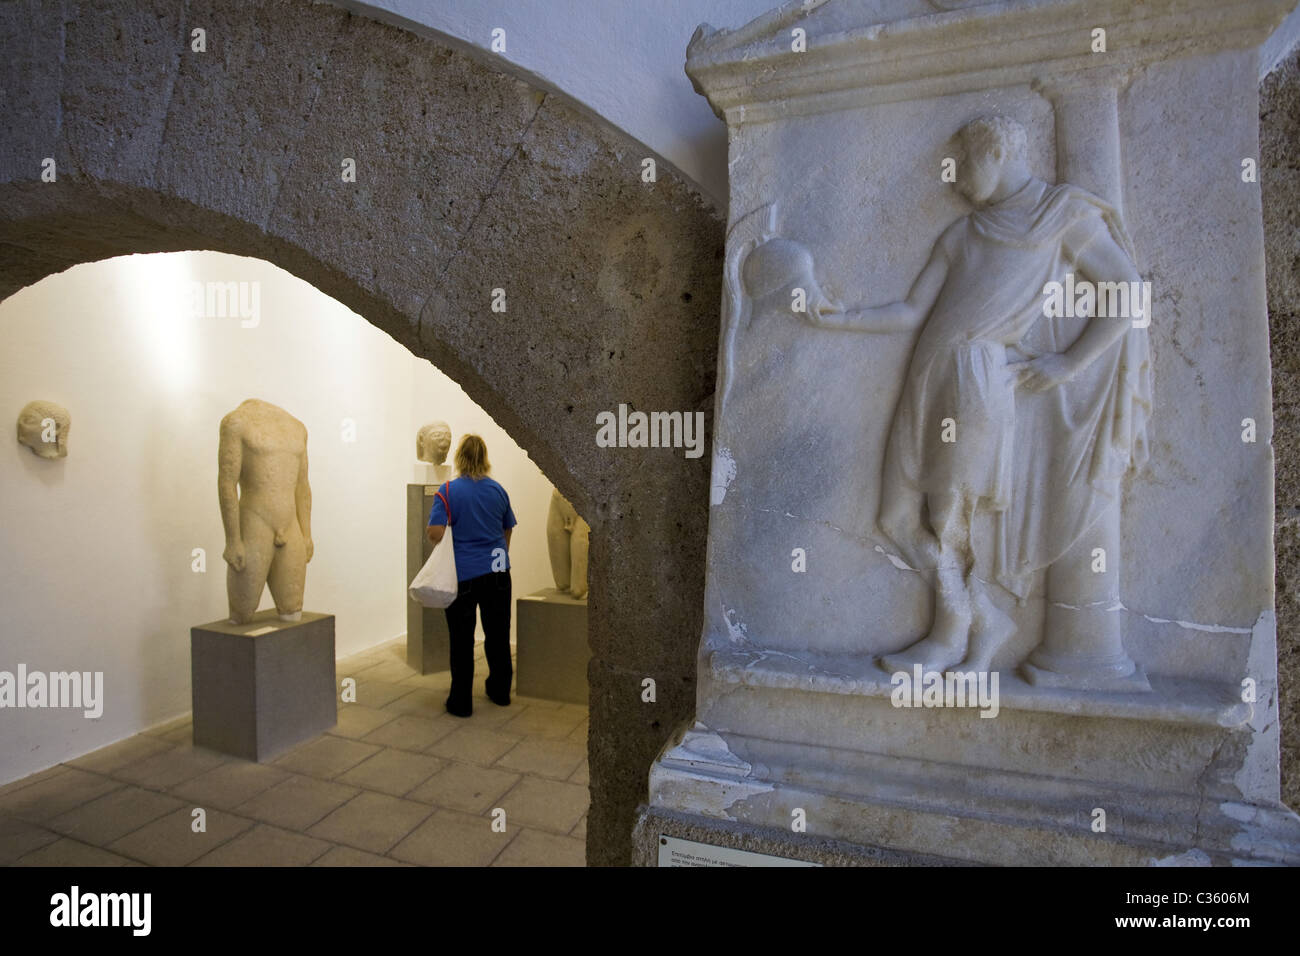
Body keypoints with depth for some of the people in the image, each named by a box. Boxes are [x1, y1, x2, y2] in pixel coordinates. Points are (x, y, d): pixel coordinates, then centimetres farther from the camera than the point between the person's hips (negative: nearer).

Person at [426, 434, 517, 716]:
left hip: (463, 574, -4)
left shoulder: (448, 491, -9)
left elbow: (435, 533, -17)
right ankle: (500, 691, 31)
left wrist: (447, 547, 5)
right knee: (498, 634, 16)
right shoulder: (497, 490, 3)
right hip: (497, 570, 4)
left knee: (462, 639, 7)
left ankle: (461, 701, 16)